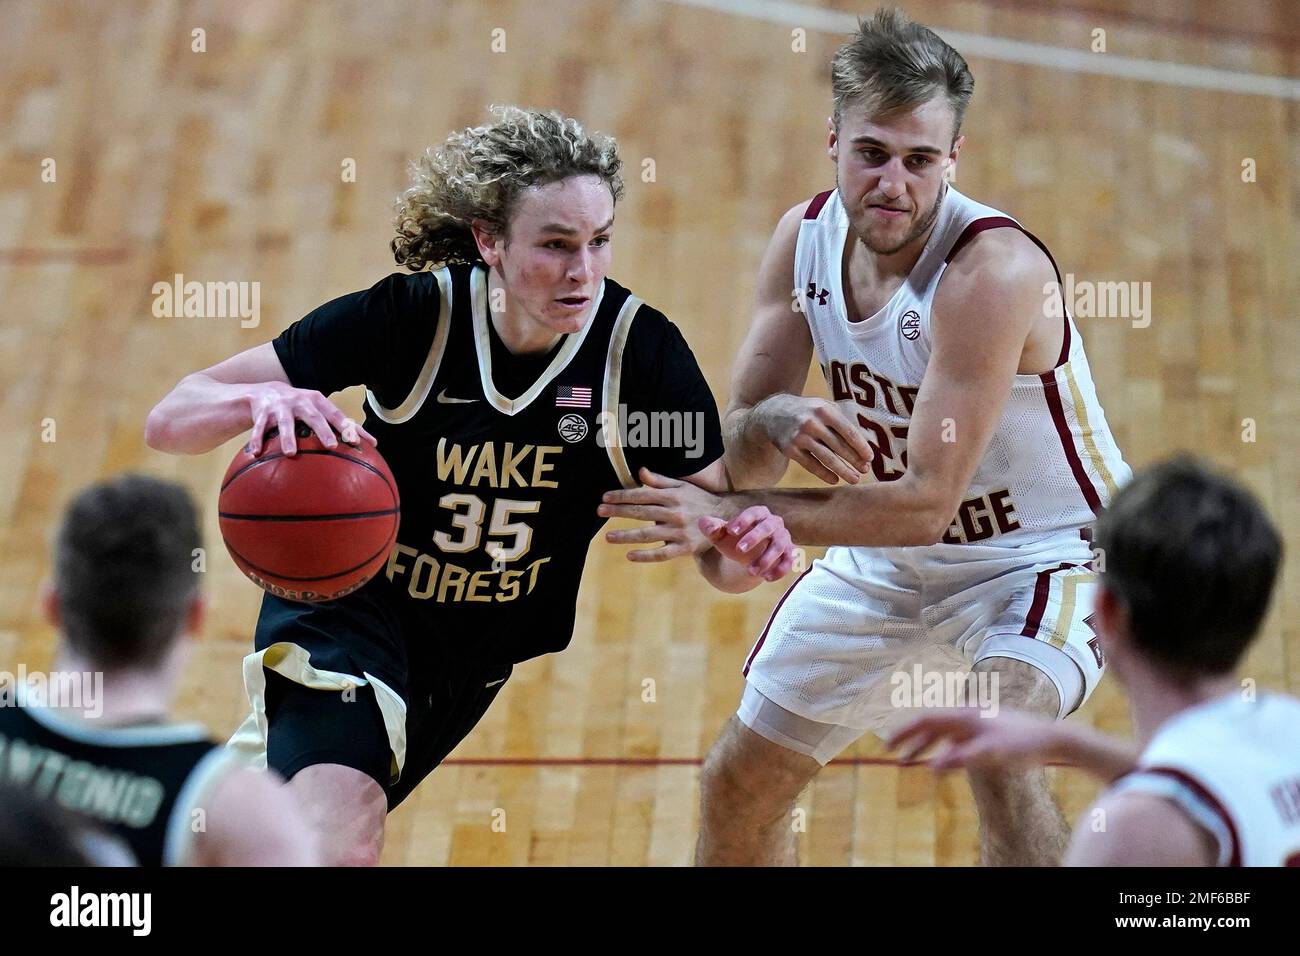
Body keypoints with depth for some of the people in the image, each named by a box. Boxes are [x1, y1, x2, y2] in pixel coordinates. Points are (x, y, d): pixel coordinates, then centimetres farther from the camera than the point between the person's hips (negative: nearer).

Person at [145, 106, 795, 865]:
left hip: (475, 659, 4)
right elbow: (171, 420, -23)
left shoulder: (639, 346, -19)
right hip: (346, 605, -4)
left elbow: (720, 555, -13)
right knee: (338, 843, -30)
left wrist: (750, 549, -38)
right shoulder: (410, 316, -23)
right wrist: (259, 399, -46)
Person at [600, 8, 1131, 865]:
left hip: (1044, 551, -7)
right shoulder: (806, 237, -10)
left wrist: (733, 509, -34)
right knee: (738, 786, 12)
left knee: (995, 744, -34)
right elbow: (737, 456, -9)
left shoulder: (993, 272, -31)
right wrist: (776, 424, -33)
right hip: (890, 556, 7)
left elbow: (927, 501, -33)